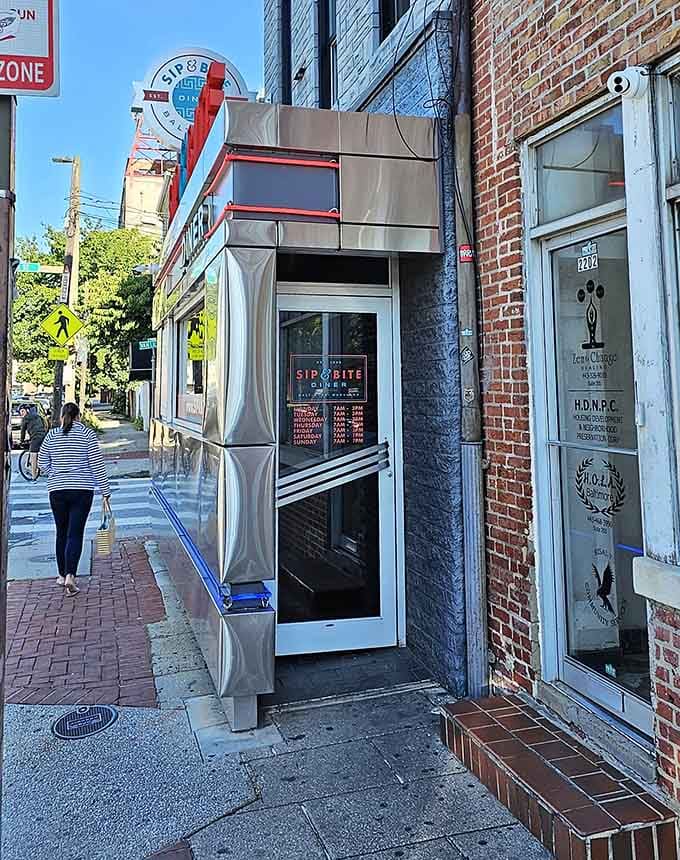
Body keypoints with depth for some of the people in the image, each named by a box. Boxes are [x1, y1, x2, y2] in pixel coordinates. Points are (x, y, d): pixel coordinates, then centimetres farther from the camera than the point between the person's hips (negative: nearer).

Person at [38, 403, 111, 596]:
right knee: (75, 534, -2)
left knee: (62, 533, 16)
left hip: (57, 491, 2)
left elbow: (42, 464, 7)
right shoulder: (87, 434, -5)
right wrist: (105, 493, -4)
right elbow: (97, 465, -7)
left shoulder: (52, 435, 2)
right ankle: (70, 576, -16)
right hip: (82, 491, -2)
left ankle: (62, 575, 26)